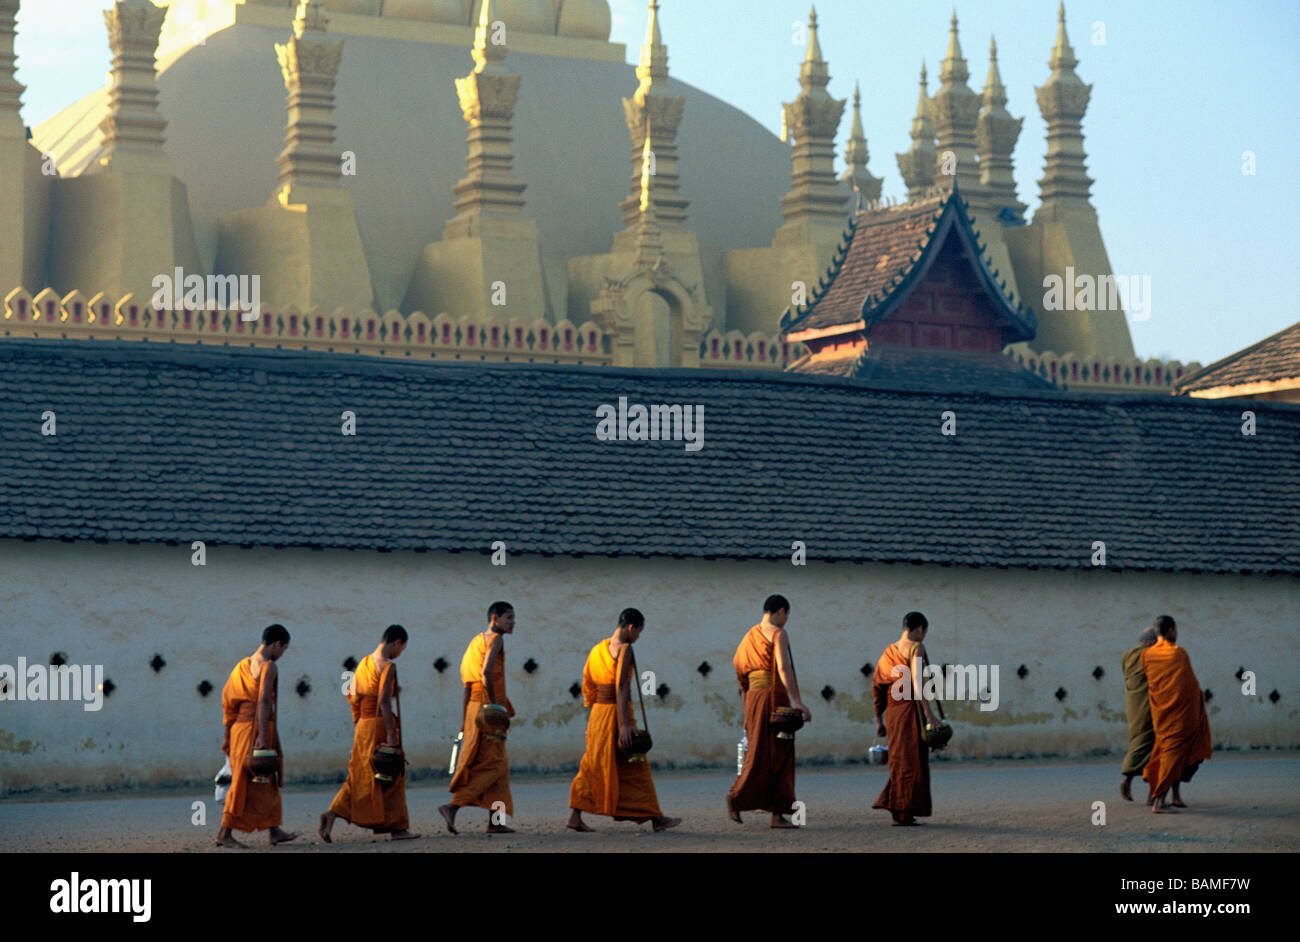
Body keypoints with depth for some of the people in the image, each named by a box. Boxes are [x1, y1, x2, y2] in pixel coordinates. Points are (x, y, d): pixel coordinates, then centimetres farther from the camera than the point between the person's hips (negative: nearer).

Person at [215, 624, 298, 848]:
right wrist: (262, 736, -26)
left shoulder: (242, 665, 15)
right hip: (256, 727, -9)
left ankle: (274, 831, 20)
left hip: (239, 726, 9)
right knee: (245, 783, -6)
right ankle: (224, 833, -7)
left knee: (268, 782, 15)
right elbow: (263, 701, -22)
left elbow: (227, 701, 16)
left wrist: (227, 735, 20)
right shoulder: (269, 667, -11)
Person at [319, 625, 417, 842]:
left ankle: (332, 814, -4)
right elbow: (384, 701, -20)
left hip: (363, 726, 8)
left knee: (359, 777, 12)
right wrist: (391, 733, -21)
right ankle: (396, 828, 6)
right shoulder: (387, 666, -13)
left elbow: (351, 694, 17)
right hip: (379, 725, -8)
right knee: (391, 777, 1)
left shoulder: (364, 663, 12)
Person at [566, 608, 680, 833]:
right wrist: (625, 724, -23)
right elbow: (621, 687, -20)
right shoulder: (624, 649, -13)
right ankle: (655, 818, 7)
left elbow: (587, 686, 18)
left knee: (593, 767, 10)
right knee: (634, 767, 0)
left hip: (598, 712, 8)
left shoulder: (598, 649, 12)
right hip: (616, 712, -8)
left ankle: (574, 816, 3)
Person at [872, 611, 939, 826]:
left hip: (892, 712, 7)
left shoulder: (889, 651, 15)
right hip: (911, 709, -7)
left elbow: (877, 686, 15)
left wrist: (879, 720, 20)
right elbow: (916, 681, -18)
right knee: (911, 760, -2)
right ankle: (904, 813, -2)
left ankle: (889, 803, 11)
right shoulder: (916, 648, -6)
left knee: (900, 760, 16)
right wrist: (928, 712, -21)